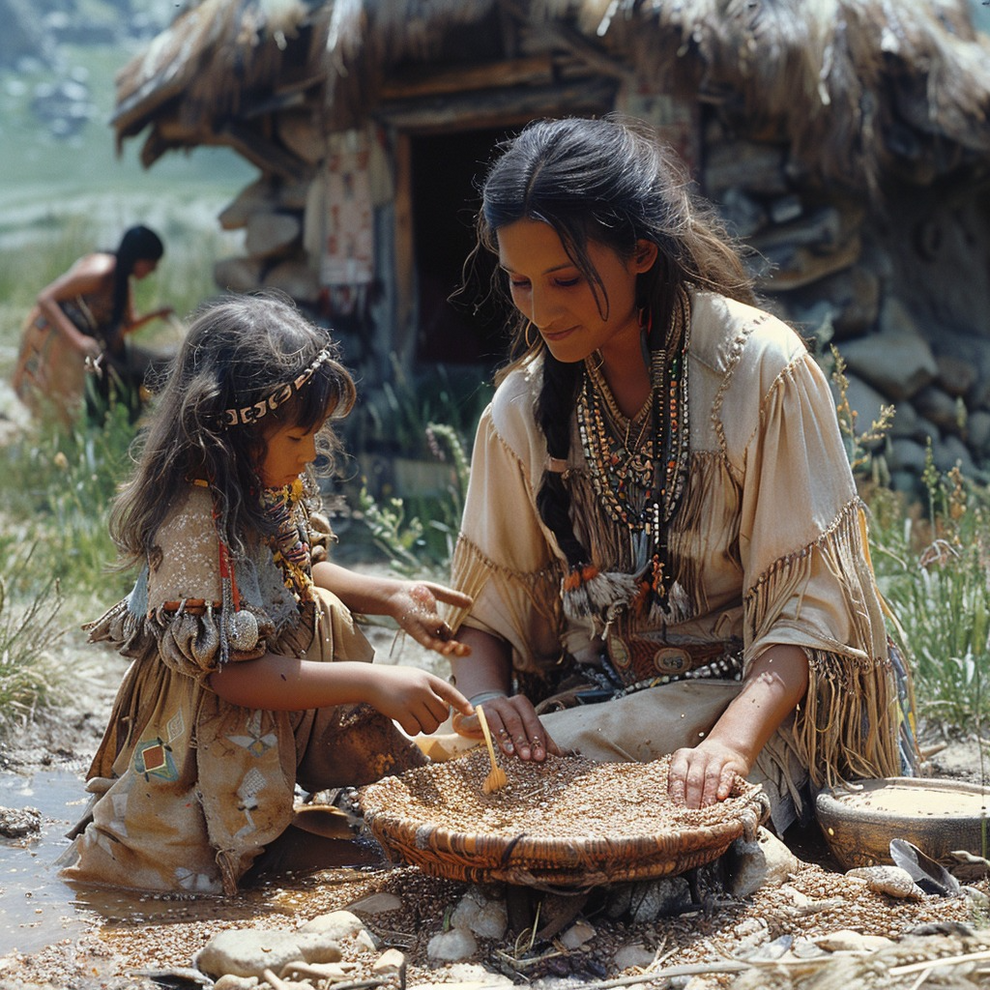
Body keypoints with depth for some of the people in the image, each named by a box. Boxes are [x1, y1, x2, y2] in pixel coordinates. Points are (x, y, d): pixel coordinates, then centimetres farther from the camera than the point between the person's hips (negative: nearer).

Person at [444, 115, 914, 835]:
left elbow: (807, 603, -16)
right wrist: (485, 695, -17)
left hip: (749, 699, -3)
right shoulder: (523, 406, 3)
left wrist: (731, 742, -33)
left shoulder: (763, 369, -13)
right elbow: (486, 593, 6)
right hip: (589, 691, 4)